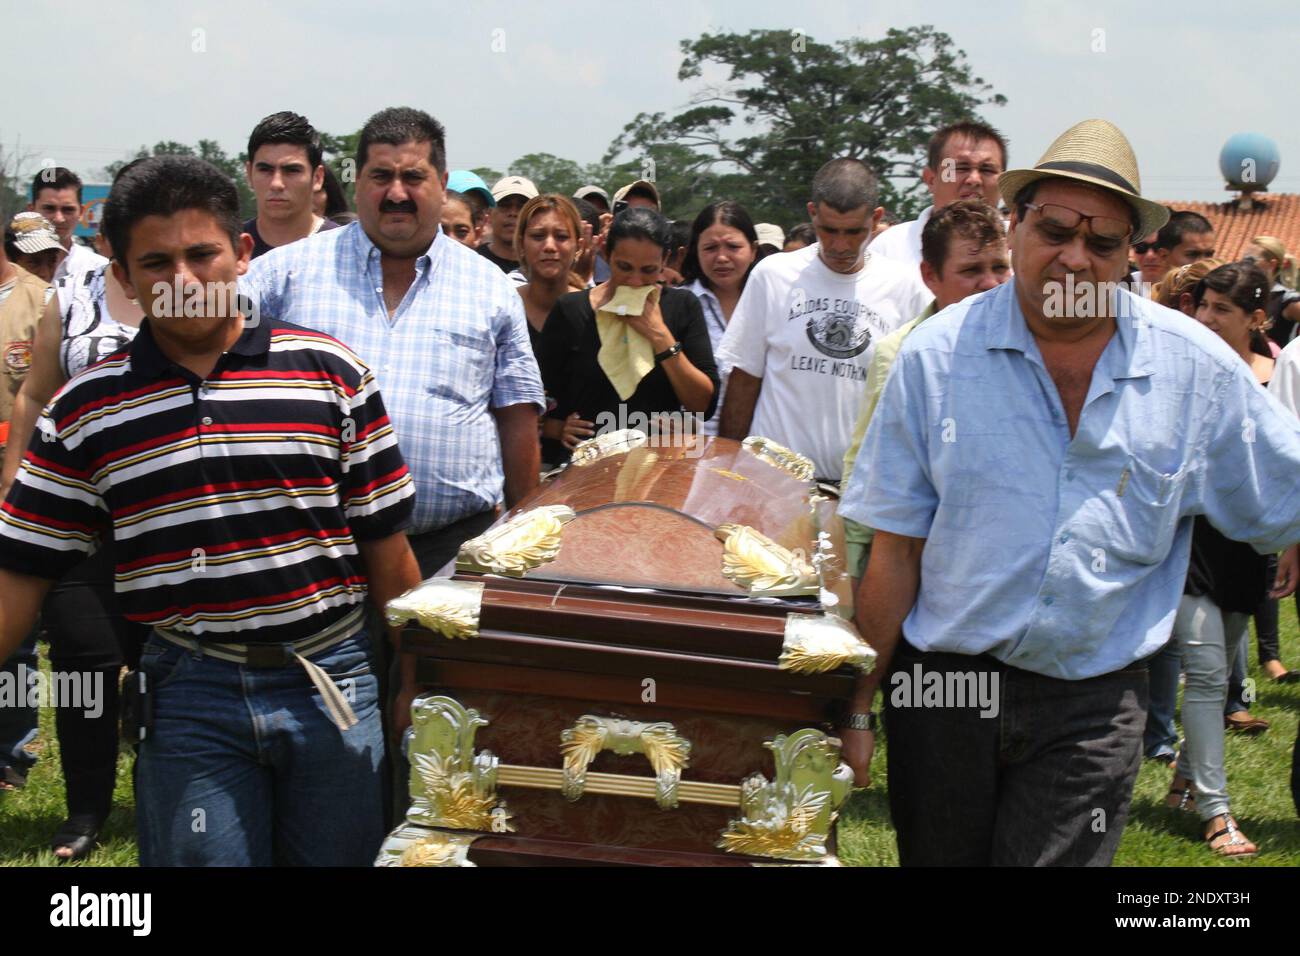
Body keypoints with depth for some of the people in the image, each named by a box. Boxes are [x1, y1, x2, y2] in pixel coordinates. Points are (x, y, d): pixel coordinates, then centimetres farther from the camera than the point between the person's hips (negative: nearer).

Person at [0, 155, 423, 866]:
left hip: (332, 681, 1)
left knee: (343, 856, 10)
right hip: (189, 694, 0)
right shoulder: (84, 410, 1)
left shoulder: (329, 371, 0)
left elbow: (383, 542, 4)